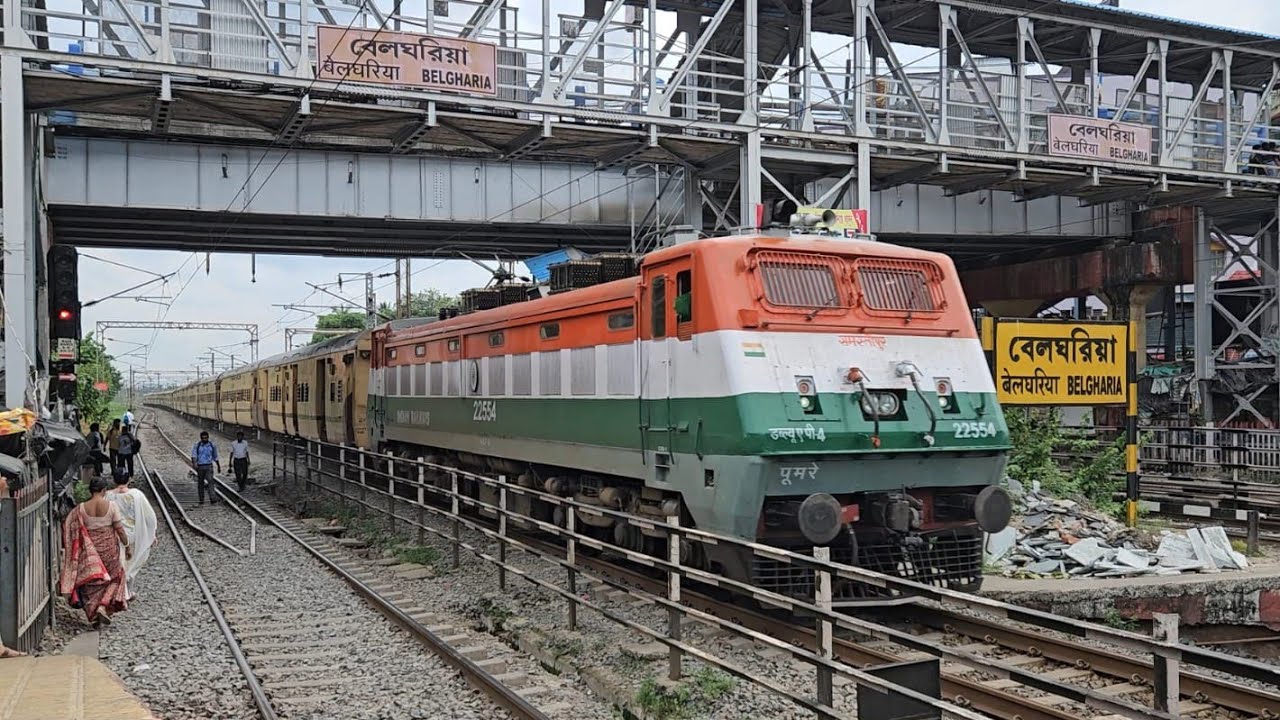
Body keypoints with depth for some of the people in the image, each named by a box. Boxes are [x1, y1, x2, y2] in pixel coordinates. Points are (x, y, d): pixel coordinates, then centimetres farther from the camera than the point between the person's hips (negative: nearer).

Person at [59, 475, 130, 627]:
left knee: (91, 582, 13)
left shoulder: (81, 508, -6)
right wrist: (127, 546, 2)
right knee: (113, 577, 18)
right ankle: (103, 607, -1)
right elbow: (120, 529, -9)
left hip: (89, 550, 1)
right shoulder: (111, 506, -11)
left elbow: (70, 530, -2)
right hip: (109, 548, -1)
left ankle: (95, 616, 14)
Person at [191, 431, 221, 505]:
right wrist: (194, 463, -33)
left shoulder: (212, 446, 6)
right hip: (200, 466, 1)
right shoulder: (196, 446, 0)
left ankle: (212, 498, -26)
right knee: (200, 483, 8)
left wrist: (219, 467, 22)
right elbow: (194, 455, -14)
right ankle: (201, 499, 20)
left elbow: (215, 457, 17)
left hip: (209, 466, 0)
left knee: (210, 481, -16)